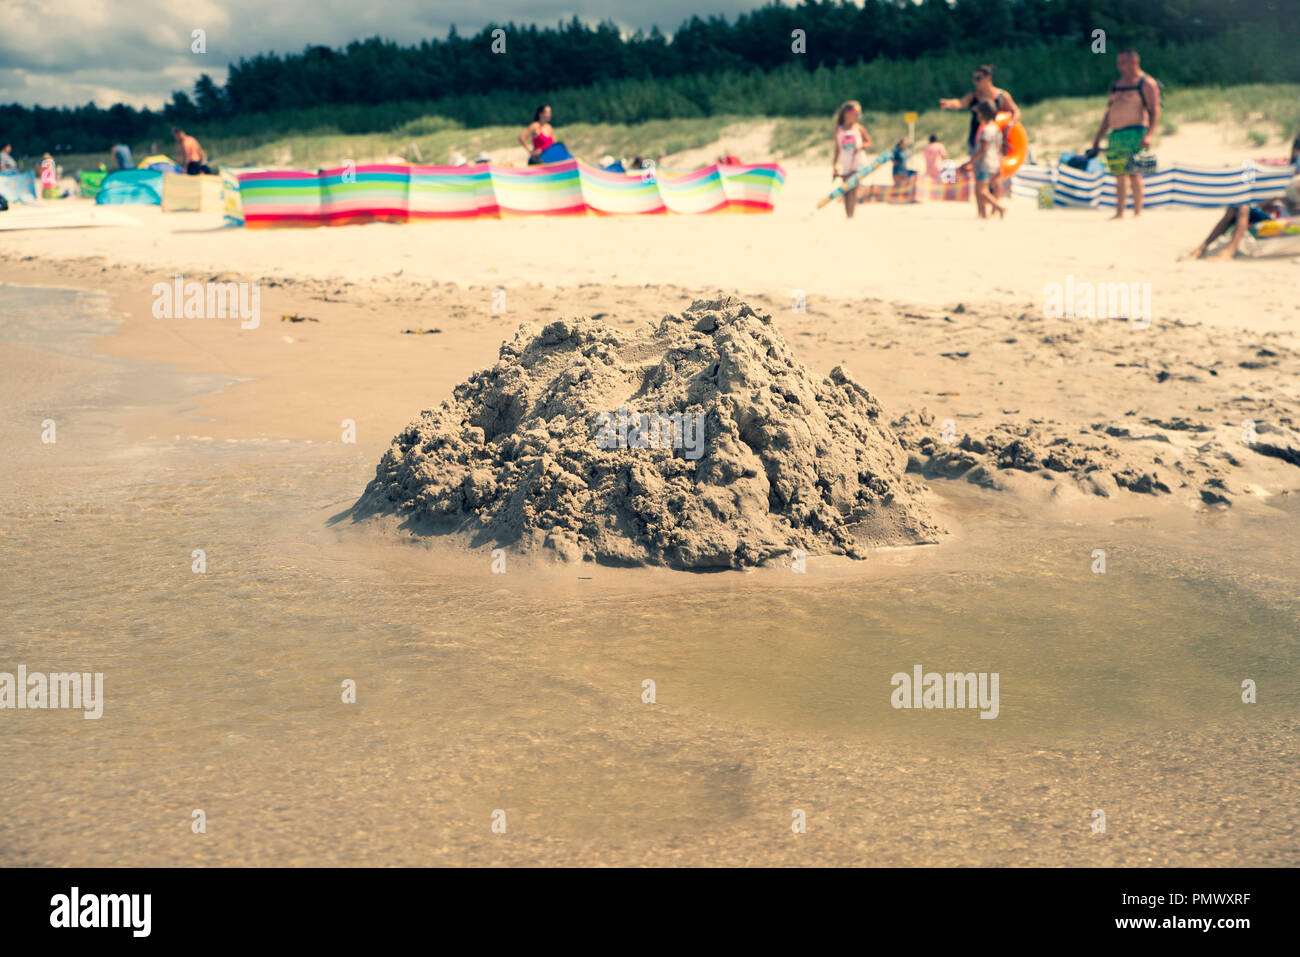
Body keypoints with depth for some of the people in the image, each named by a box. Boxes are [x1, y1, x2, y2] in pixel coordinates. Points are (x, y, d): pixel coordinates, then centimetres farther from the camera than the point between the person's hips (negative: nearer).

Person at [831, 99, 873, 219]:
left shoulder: (859, 128, 4)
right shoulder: (838, 130, 8)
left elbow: (869, 143, 9)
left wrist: (861, 146, -13)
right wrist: (834, 165, 12)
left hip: (858, 163, -3)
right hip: (845, 164, 3)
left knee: (852, 188, -14)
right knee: (846, 191, 2)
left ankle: (851, 215, -16)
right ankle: (847, 215, 8)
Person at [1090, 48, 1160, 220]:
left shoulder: (1146, 83, 0)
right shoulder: (1116, 85, 20)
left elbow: (1155, 111, -8)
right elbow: (1108, 114, 23)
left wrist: (1148, 135, -21)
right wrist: (1097, 139, 18)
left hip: (1135, 133, -6)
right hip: (1115, 134, 6)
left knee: (1133, 172, -12)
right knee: (1119, 174, 3)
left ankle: (1138, 212, -9)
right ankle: (1119, 212, 2)